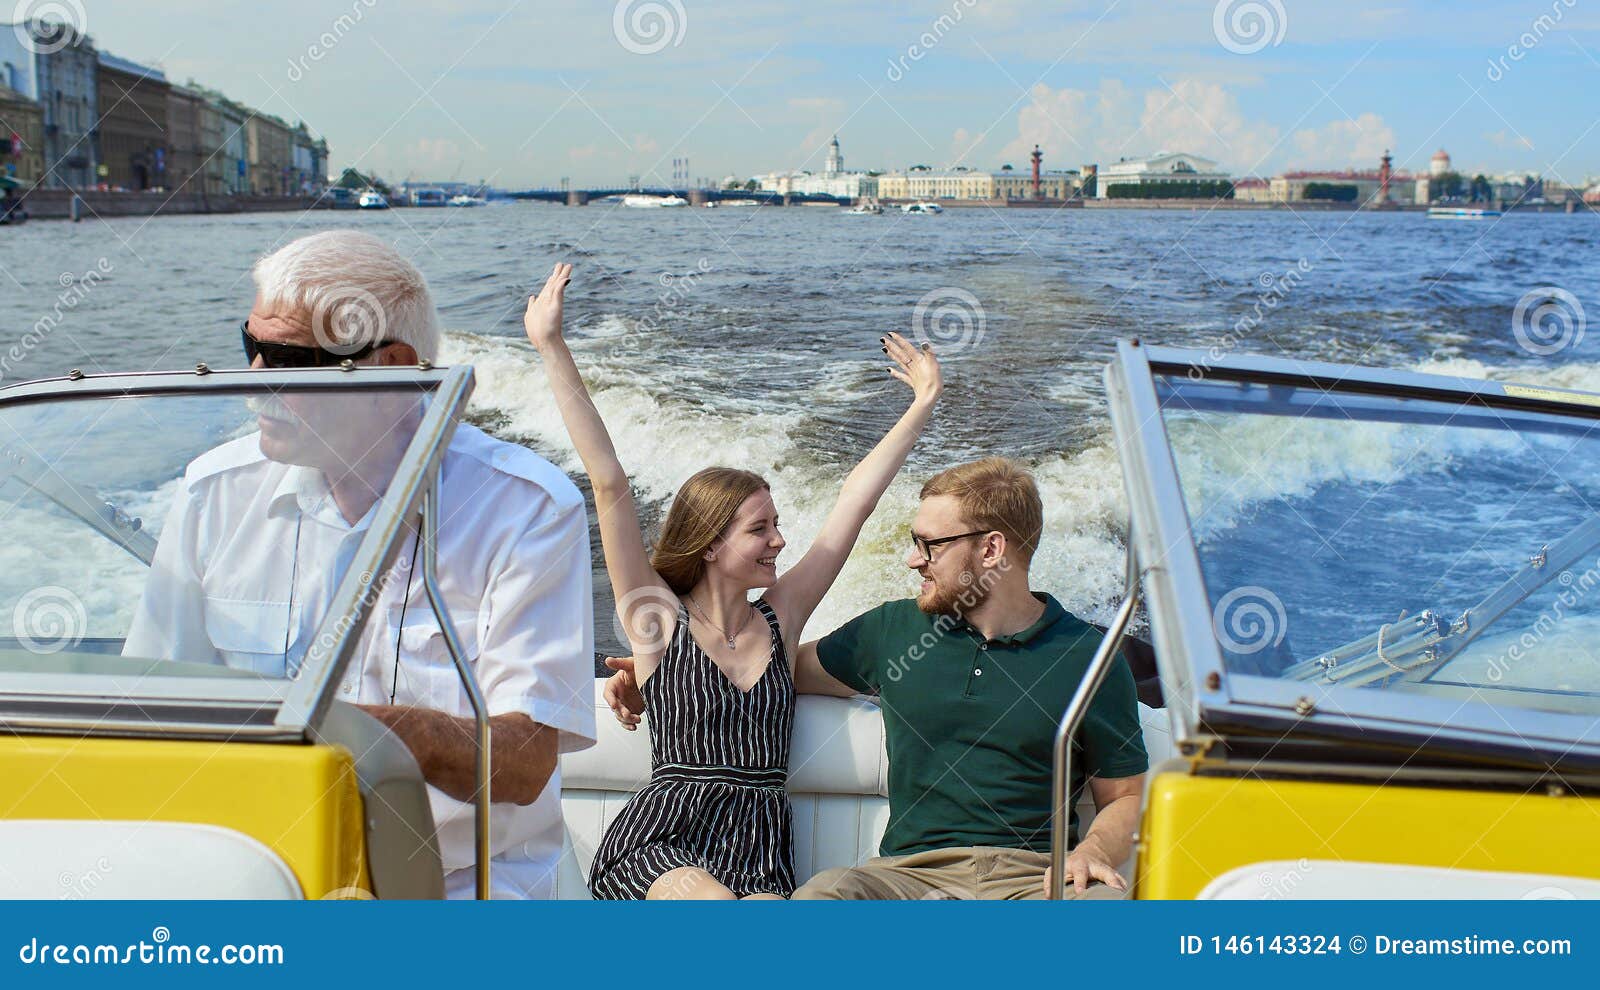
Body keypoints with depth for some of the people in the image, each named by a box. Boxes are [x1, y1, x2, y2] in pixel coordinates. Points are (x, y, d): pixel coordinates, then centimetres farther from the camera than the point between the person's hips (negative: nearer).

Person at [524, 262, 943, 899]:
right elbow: (608, 484, -5)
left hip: (760, 857, 3)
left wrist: (922, 406, 16)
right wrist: (553, 351, -9)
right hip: (658, 845, -3)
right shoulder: (659, 618, 1)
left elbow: (855, 502, 12)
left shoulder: (781, 616, 11)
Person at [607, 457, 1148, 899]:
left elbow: (1126, 797, 12)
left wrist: (1093, 850, -10)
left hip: (1035, 877, -1)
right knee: (827, 892, -35)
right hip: (916, 873, 1)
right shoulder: (895, 630, 15)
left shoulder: (1088, 657, 6)